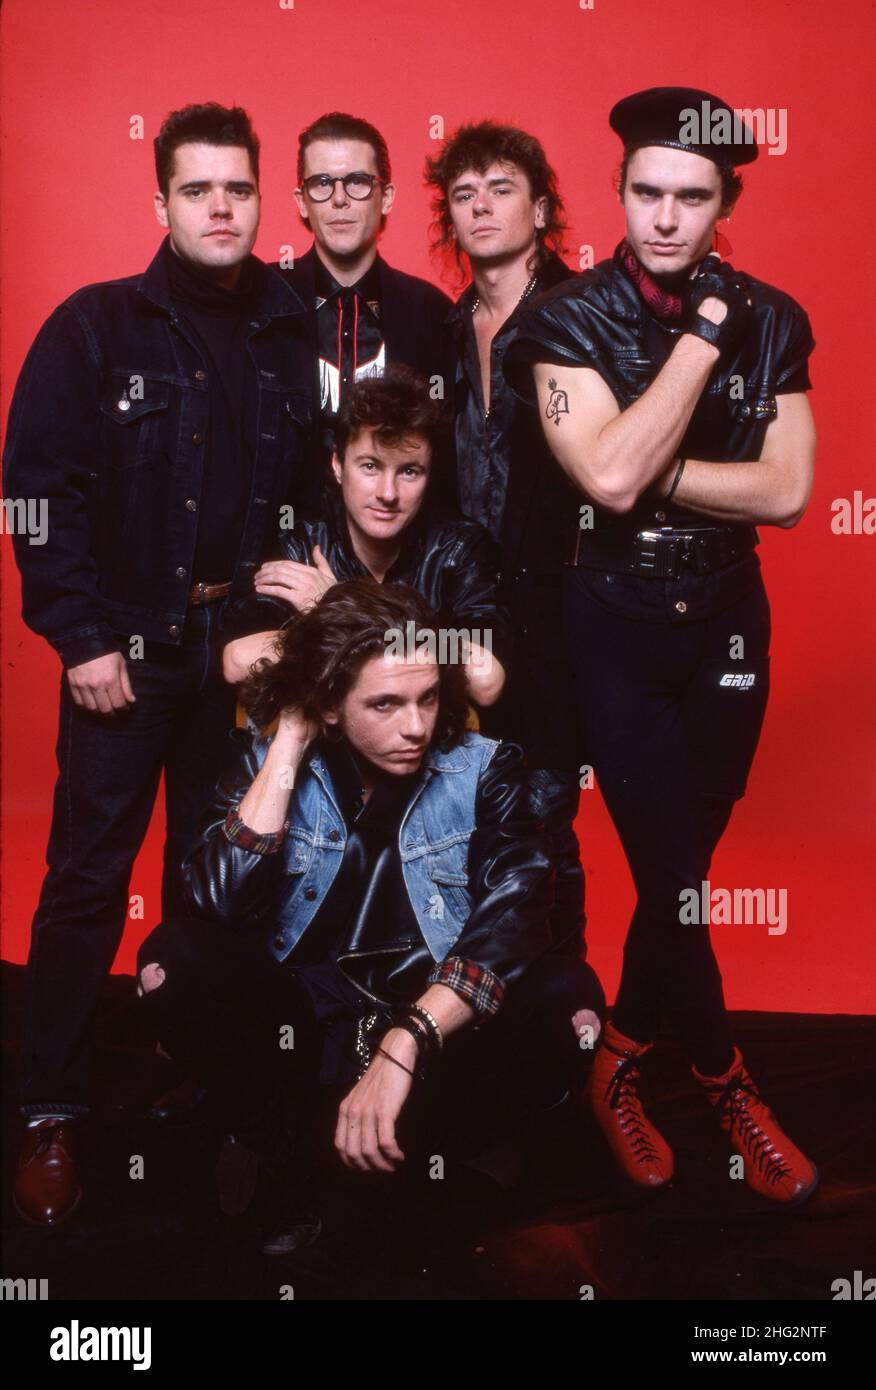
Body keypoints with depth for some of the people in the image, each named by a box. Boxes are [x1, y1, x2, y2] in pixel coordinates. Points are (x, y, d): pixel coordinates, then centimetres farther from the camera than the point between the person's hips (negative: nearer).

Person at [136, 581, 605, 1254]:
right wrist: (289, 746, -18)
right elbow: (222, 902, -20)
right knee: (174, 958, -23)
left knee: (567, 996, -28)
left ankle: (410, 1166, -10)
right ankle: (292, 1169, -8)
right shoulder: (270, 762, -4)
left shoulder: (483, 768, -7)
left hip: (442, 1028, -1)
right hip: (304, 1030, 1)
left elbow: (512, 921, -21)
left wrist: (405, 1046, -33)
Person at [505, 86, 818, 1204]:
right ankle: (727, 1084, 22)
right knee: (673, 877, -4)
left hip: (727, 617, 4)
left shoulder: (771, 321, 3)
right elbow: (611, 476, -23)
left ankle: (619, 1064, 33)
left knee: (682, 866, 11)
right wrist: (701, 337, -18)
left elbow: (786, 492, -7)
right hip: (615, 621, -3)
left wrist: (652, 472, -16)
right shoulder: (569, 319, -7)